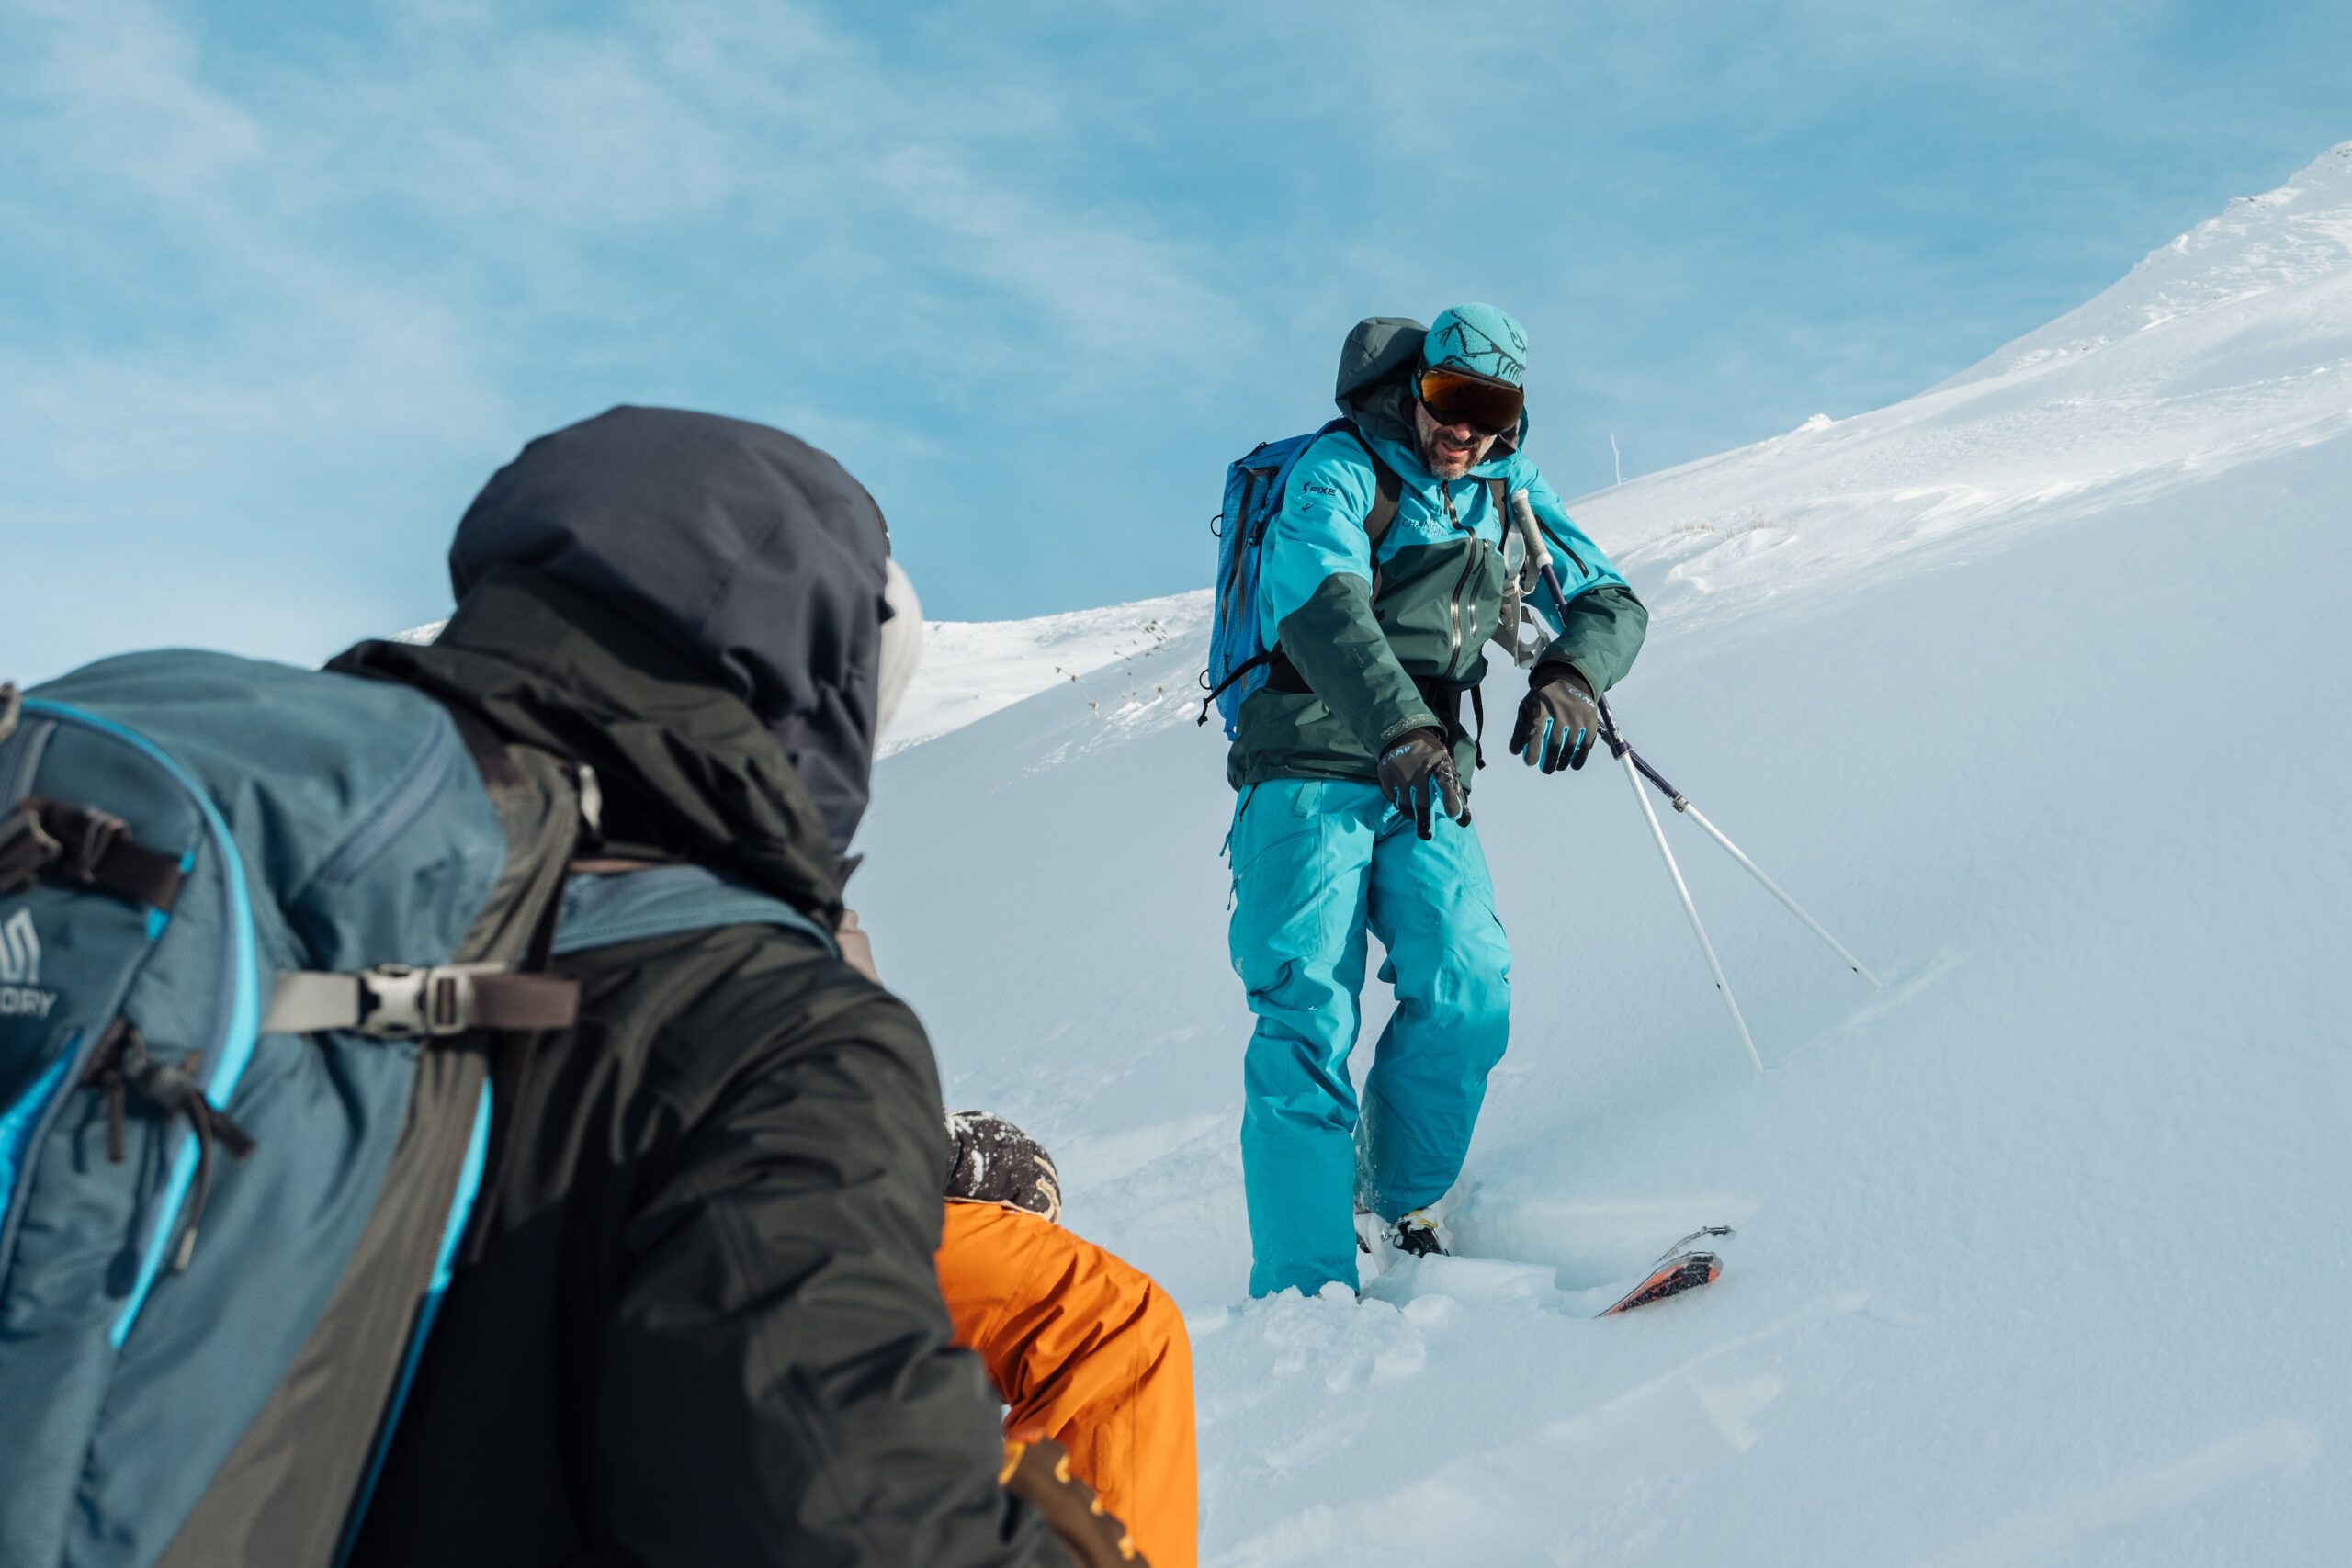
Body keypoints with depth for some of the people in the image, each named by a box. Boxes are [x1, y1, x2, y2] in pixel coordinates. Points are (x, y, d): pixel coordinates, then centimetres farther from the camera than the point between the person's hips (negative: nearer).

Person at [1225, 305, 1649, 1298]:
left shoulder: (1511, 495, 13)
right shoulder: (1339, 472, -6)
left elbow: (1608, 599, 9)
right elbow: (1323, 605, -25)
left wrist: (1570, 671, -16)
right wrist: (1401, 726, -42)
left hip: (1427, 781, 5)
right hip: (1311, 770, -4)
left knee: (1468, 991, -14)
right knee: (1309, 1015, -13)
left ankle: (1398, 1199, 12)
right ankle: (1303, 1289, -10)